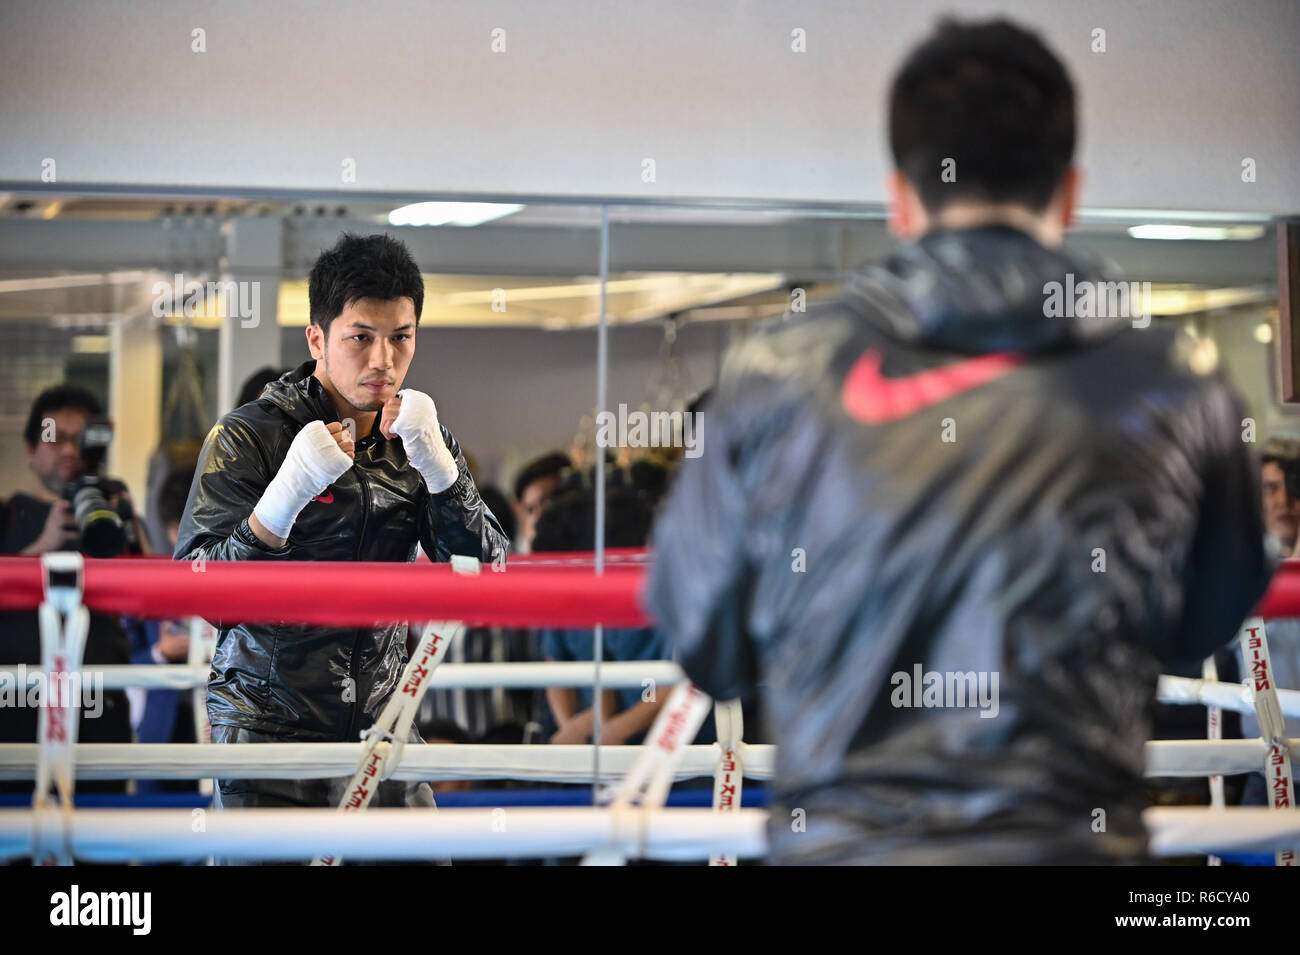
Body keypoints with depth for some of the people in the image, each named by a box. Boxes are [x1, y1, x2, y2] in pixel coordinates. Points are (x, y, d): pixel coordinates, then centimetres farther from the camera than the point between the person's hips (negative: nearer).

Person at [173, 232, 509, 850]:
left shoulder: (418, 439, 4)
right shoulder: (249, 437, -10)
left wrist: (436, 464, -18)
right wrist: (286, 496, -30)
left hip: (380, 723, 4)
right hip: (270, 724, -4)